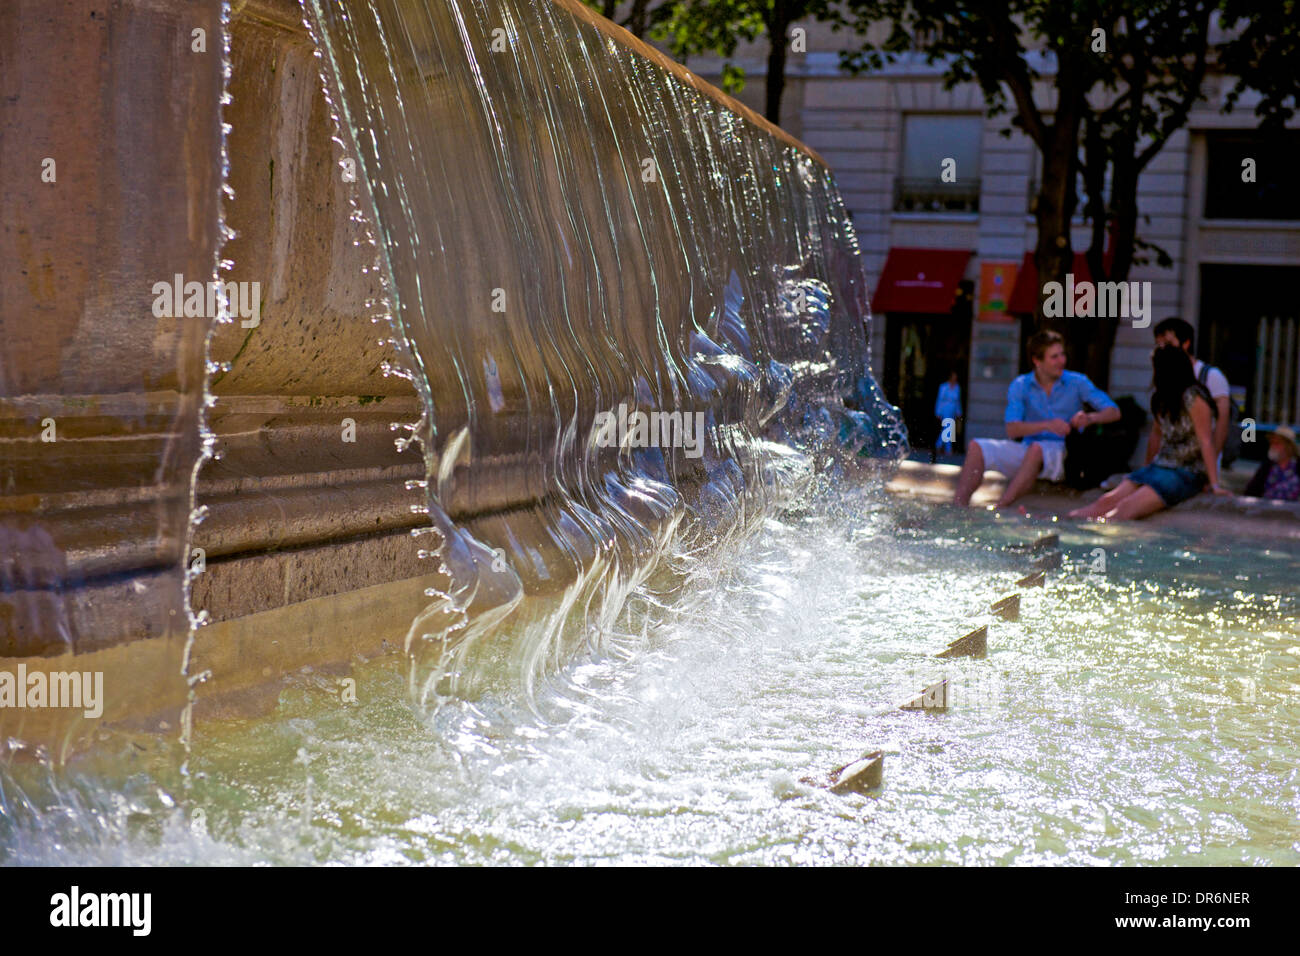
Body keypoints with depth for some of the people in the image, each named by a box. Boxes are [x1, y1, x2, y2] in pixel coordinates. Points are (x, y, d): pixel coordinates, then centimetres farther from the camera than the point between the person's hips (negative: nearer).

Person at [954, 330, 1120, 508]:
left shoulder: (1077, 383, 3)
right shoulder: (1020, 386, 4)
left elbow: (1114, 412, -1)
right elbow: (1012, 430, -9)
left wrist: (1090, 418, -23)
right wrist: (1048, 425, -25)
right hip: (1027, 452, 3)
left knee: (1036, 448, -37)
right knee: (978, 446, -16)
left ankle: (1000, 508, -44)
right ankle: (959, 505, -27)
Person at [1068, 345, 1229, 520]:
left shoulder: (1192, 397, -14)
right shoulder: (1160, 397, 12)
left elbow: (1206, 442, -16)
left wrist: (1214, 485, -18)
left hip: (1187, 473, -8)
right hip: (1159, 466, 8)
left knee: (1127, 507, -26)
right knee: (1107, 501, -13)